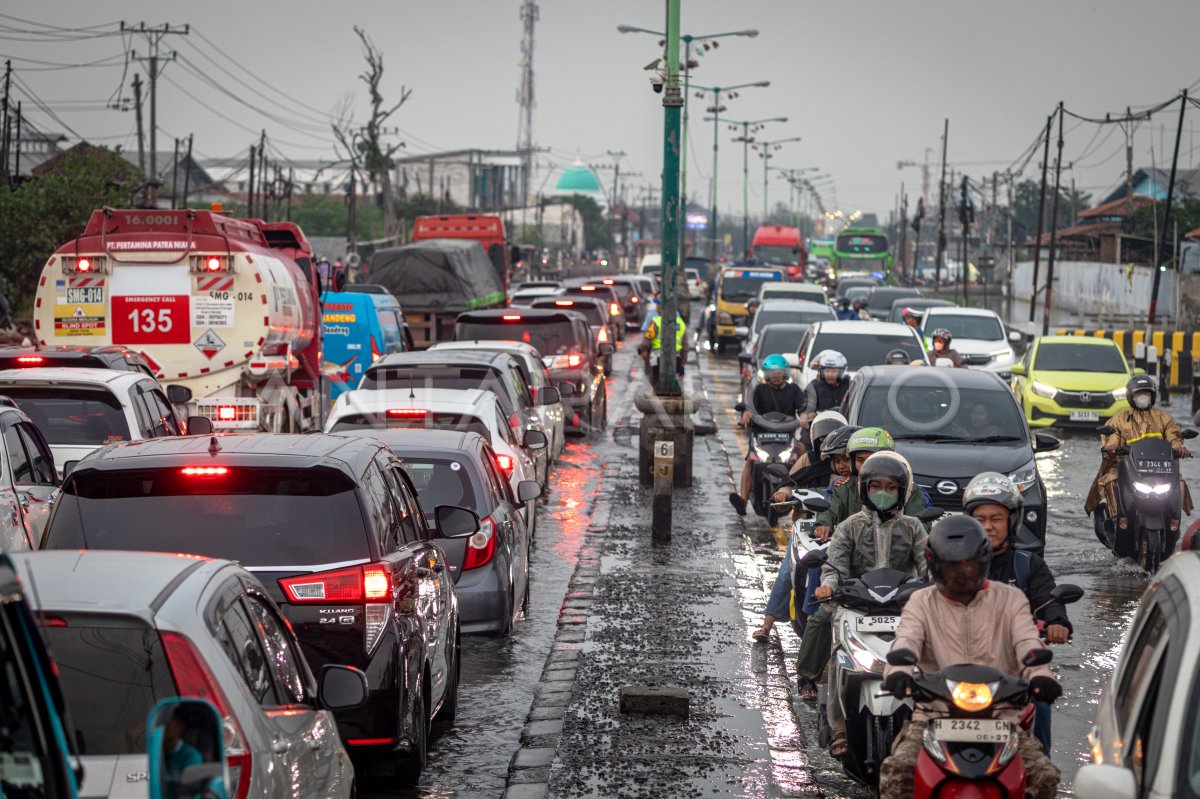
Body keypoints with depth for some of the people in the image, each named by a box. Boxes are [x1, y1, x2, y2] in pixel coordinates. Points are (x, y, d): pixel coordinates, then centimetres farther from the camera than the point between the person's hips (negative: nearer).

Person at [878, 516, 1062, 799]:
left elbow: (1028, 642, -5)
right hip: (935, 715, 0)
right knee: (896, 772, -26)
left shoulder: (1010, 599, 11)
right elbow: (906, 640, -9)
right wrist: (898, 671, -34)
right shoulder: (921, 603, 10)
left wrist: (1040, 675, -30)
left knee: (1044, 776, -20)